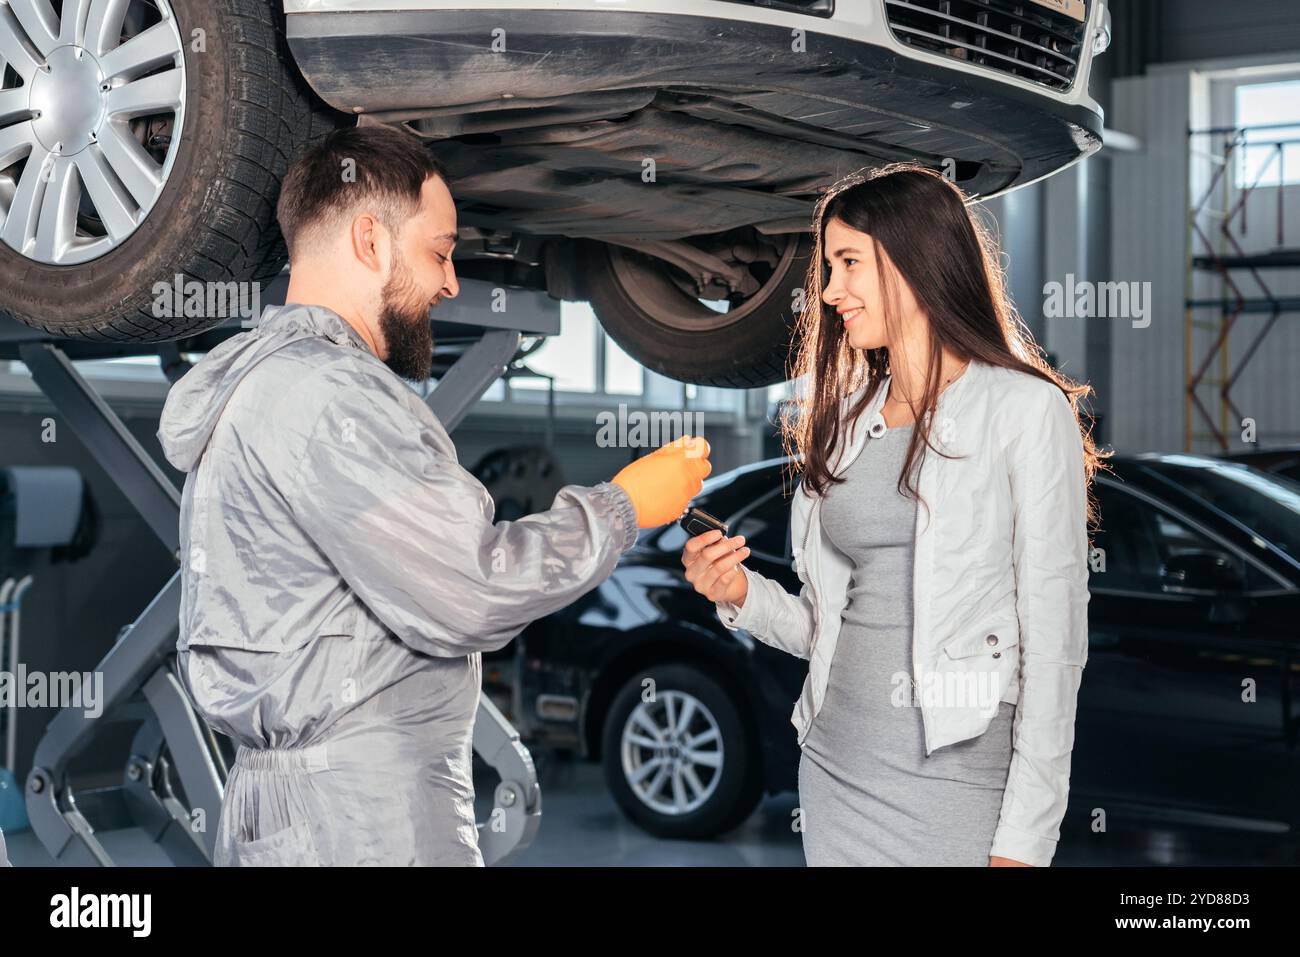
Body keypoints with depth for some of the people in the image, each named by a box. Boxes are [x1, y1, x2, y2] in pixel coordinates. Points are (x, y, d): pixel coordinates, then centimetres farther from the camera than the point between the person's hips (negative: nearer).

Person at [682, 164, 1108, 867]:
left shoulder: (1026, 409, -8)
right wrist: (743, 596, -5)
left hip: (959, 782, -5)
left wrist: (1022, 842, -15)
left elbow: (1054, 639, -11)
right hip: (834, 773, 6)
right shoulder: (846, 420, 10)